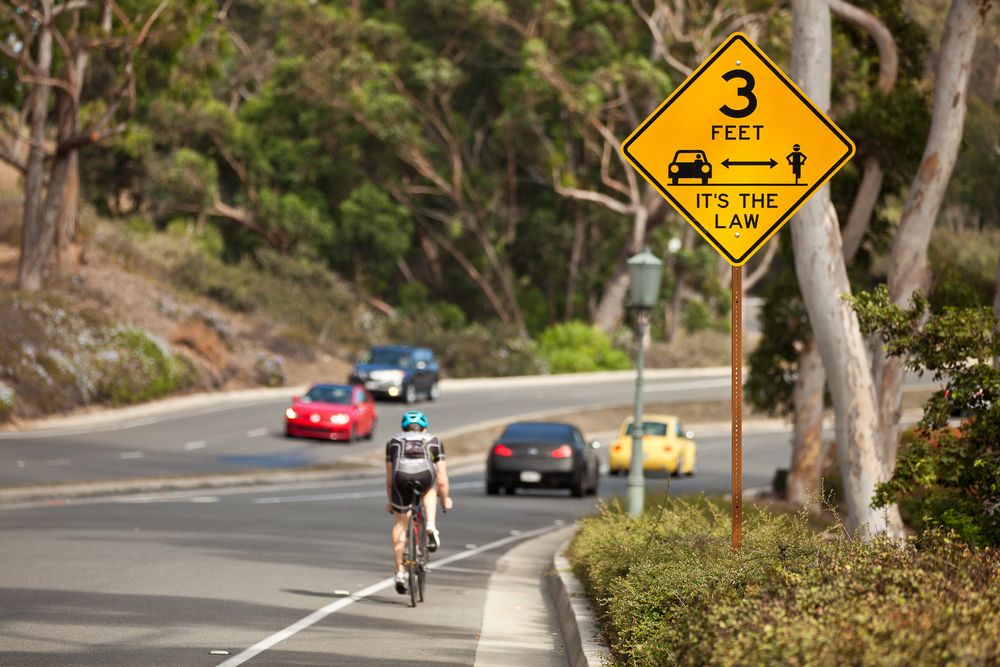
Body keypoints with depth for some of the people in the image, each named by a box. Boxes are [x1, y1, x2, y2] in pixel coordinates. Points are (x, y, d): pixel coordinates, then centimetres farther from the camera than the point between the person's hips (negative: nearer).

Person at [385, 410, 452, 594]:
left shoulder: (394, 441, 34)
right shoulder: (433, 441, 33)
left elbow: (389, 478, 36)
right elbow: (441, 480, 35)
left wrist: (390, 501, 48)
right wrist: (445, 499, 50)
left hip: (401, 476, 0)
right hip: (425, 474, 0)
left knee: (400, 524, 16)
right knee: (430, 488, 36)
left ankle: (400, 573, 15)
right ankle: (431, 527, 14)